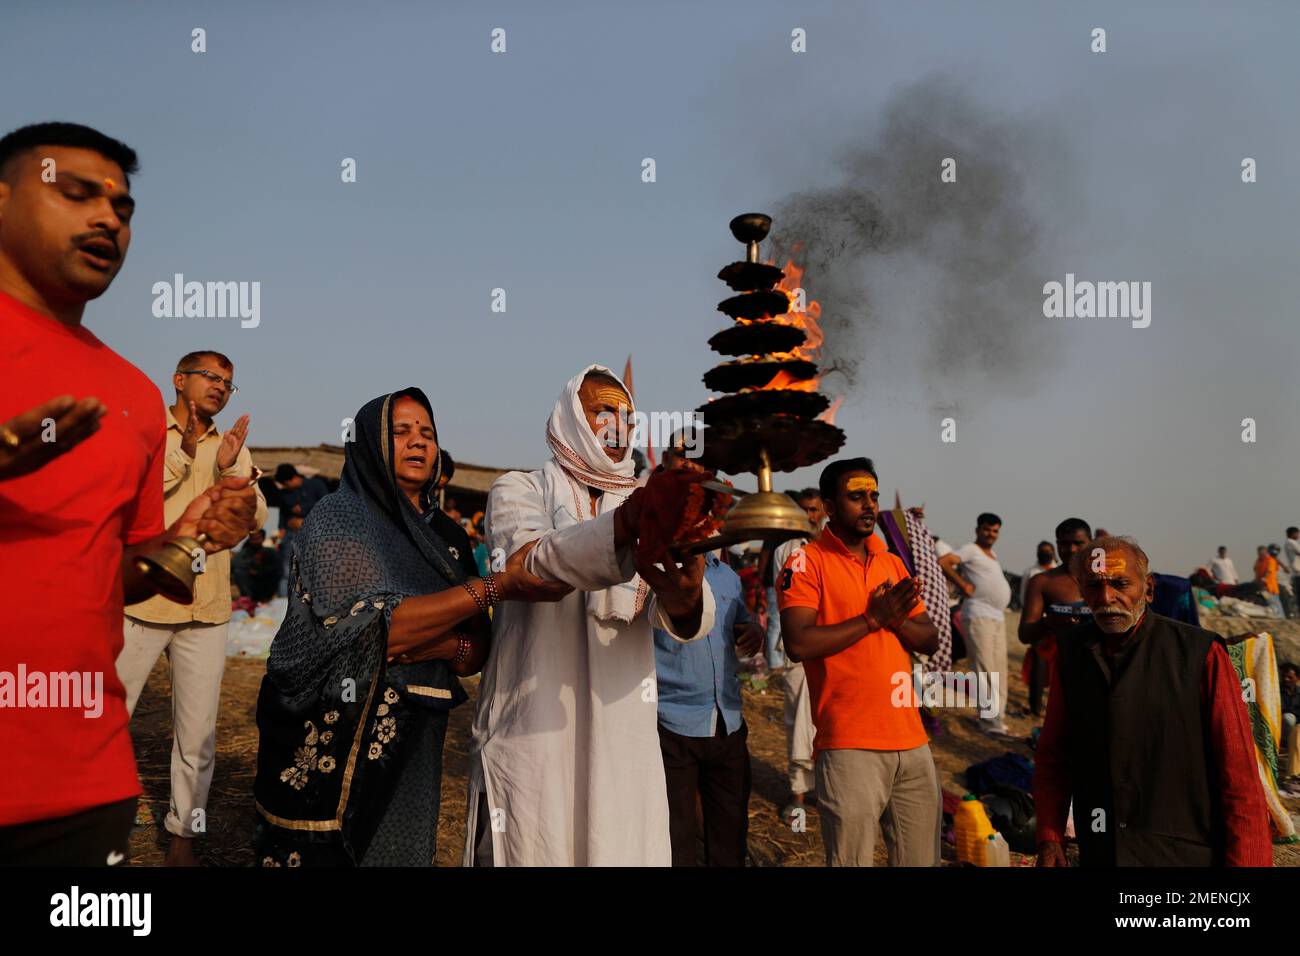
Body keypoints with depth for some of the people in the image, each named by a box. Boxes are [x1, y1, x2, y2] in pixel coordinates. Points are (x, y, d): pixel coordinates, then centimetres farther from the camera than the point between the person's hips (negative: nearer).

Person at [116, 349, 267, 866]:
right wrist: (183, 452, -18)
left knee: (198, 730, 7)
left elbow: (255, 519, 0)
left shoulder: (232, 448, 11)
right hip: (140, 601, -3)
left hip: (206, 609, 3)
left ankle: (184, 832, 20)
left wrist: (230, 468, -15)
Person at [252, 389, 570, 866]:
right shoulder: (337, 517, -7)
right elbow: (376, 624, -21)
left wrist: (431, 645, -19)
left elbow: (476, 652, 5)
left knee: (398, 852, 12)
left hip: (412, 747, 5)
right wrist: (499, 585, -26)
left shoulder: (446, 535, 9)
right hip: (336, 740, -5)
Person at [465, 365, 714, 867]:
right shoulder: (518, 490, 1)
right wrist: (626, 523, -42)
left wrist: (683, 598, -32)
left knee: (626, 850, 4)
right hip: (532, 734, -3)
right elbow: (534, 559, -23)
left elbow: (688, 616, -7)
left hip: (622, 737, 3)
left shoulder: (645, 507, 11)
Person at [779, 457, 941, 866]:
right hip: (850, 744, -6)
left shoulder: (893, 563, 15)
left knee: (922, 858, 12)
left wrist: (896, 618, -7)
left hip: (912, 740, 6)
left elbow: (930, 640, 13)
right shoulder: (806, 564, -5)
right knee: (851, 858, 0)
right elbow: (798, 644, -18)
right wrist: (873, 618, -12)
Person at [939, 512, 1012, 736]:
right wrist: (964, 585, -14)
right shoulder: (971, 550, -4)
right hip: (978, 615, -9)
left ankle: (997, 719, 14)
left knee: (999, 671, 8)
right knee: (985, 669, -11)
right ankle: (991, 721, -11)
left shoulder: (993, 554, 22)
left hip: (998, 617, 9)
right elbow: (943, 562, -17)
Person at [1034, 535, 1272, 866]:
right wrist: (1049, 838, 0)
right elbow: (1053, 754, 7)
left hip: (1185, 854, -3)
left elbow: (1240, 775, -10)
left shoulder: (1201, 653, -11)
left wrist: (1246, 860, -12)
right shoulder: (1070, 653, 0)